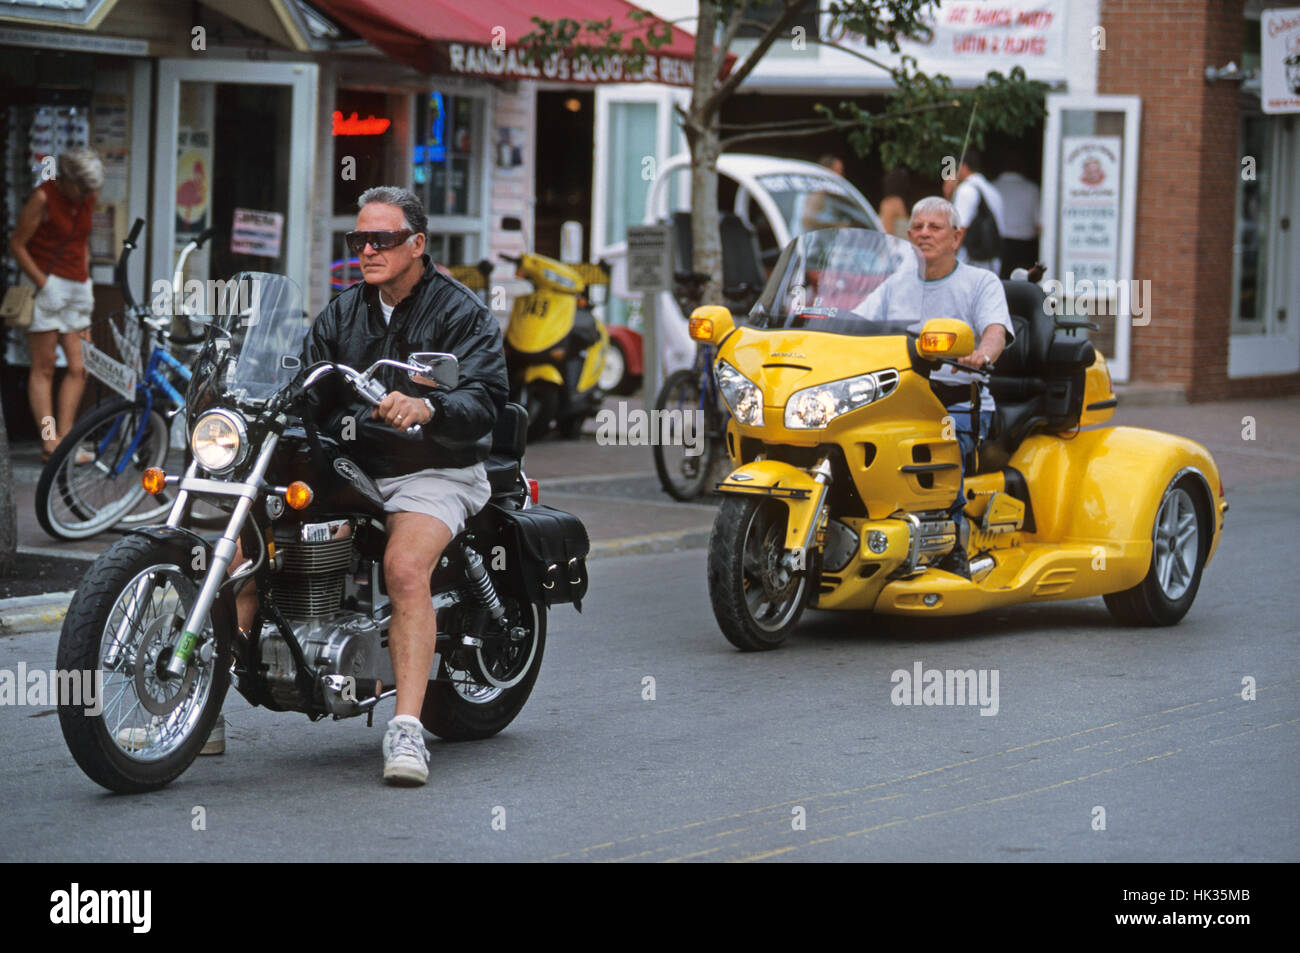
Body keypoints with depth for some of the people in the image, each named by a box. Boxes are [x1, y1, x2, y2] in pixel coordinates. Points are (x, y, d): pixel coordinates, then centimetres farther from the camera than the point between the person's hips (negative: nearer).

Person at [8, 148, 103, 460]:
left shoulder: (87, 200, 8)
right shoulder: (43, 197, -11)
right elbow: (16, 245, -10)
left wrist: (86, 281, 14)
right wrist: (44, 285, -15)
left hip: (76, 289, 7)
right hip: (46, 285, -6)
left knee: (78, 368, -2)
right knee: (43, 369, -4)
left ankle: (65, 438, 0)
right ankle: (49, 441, -5)